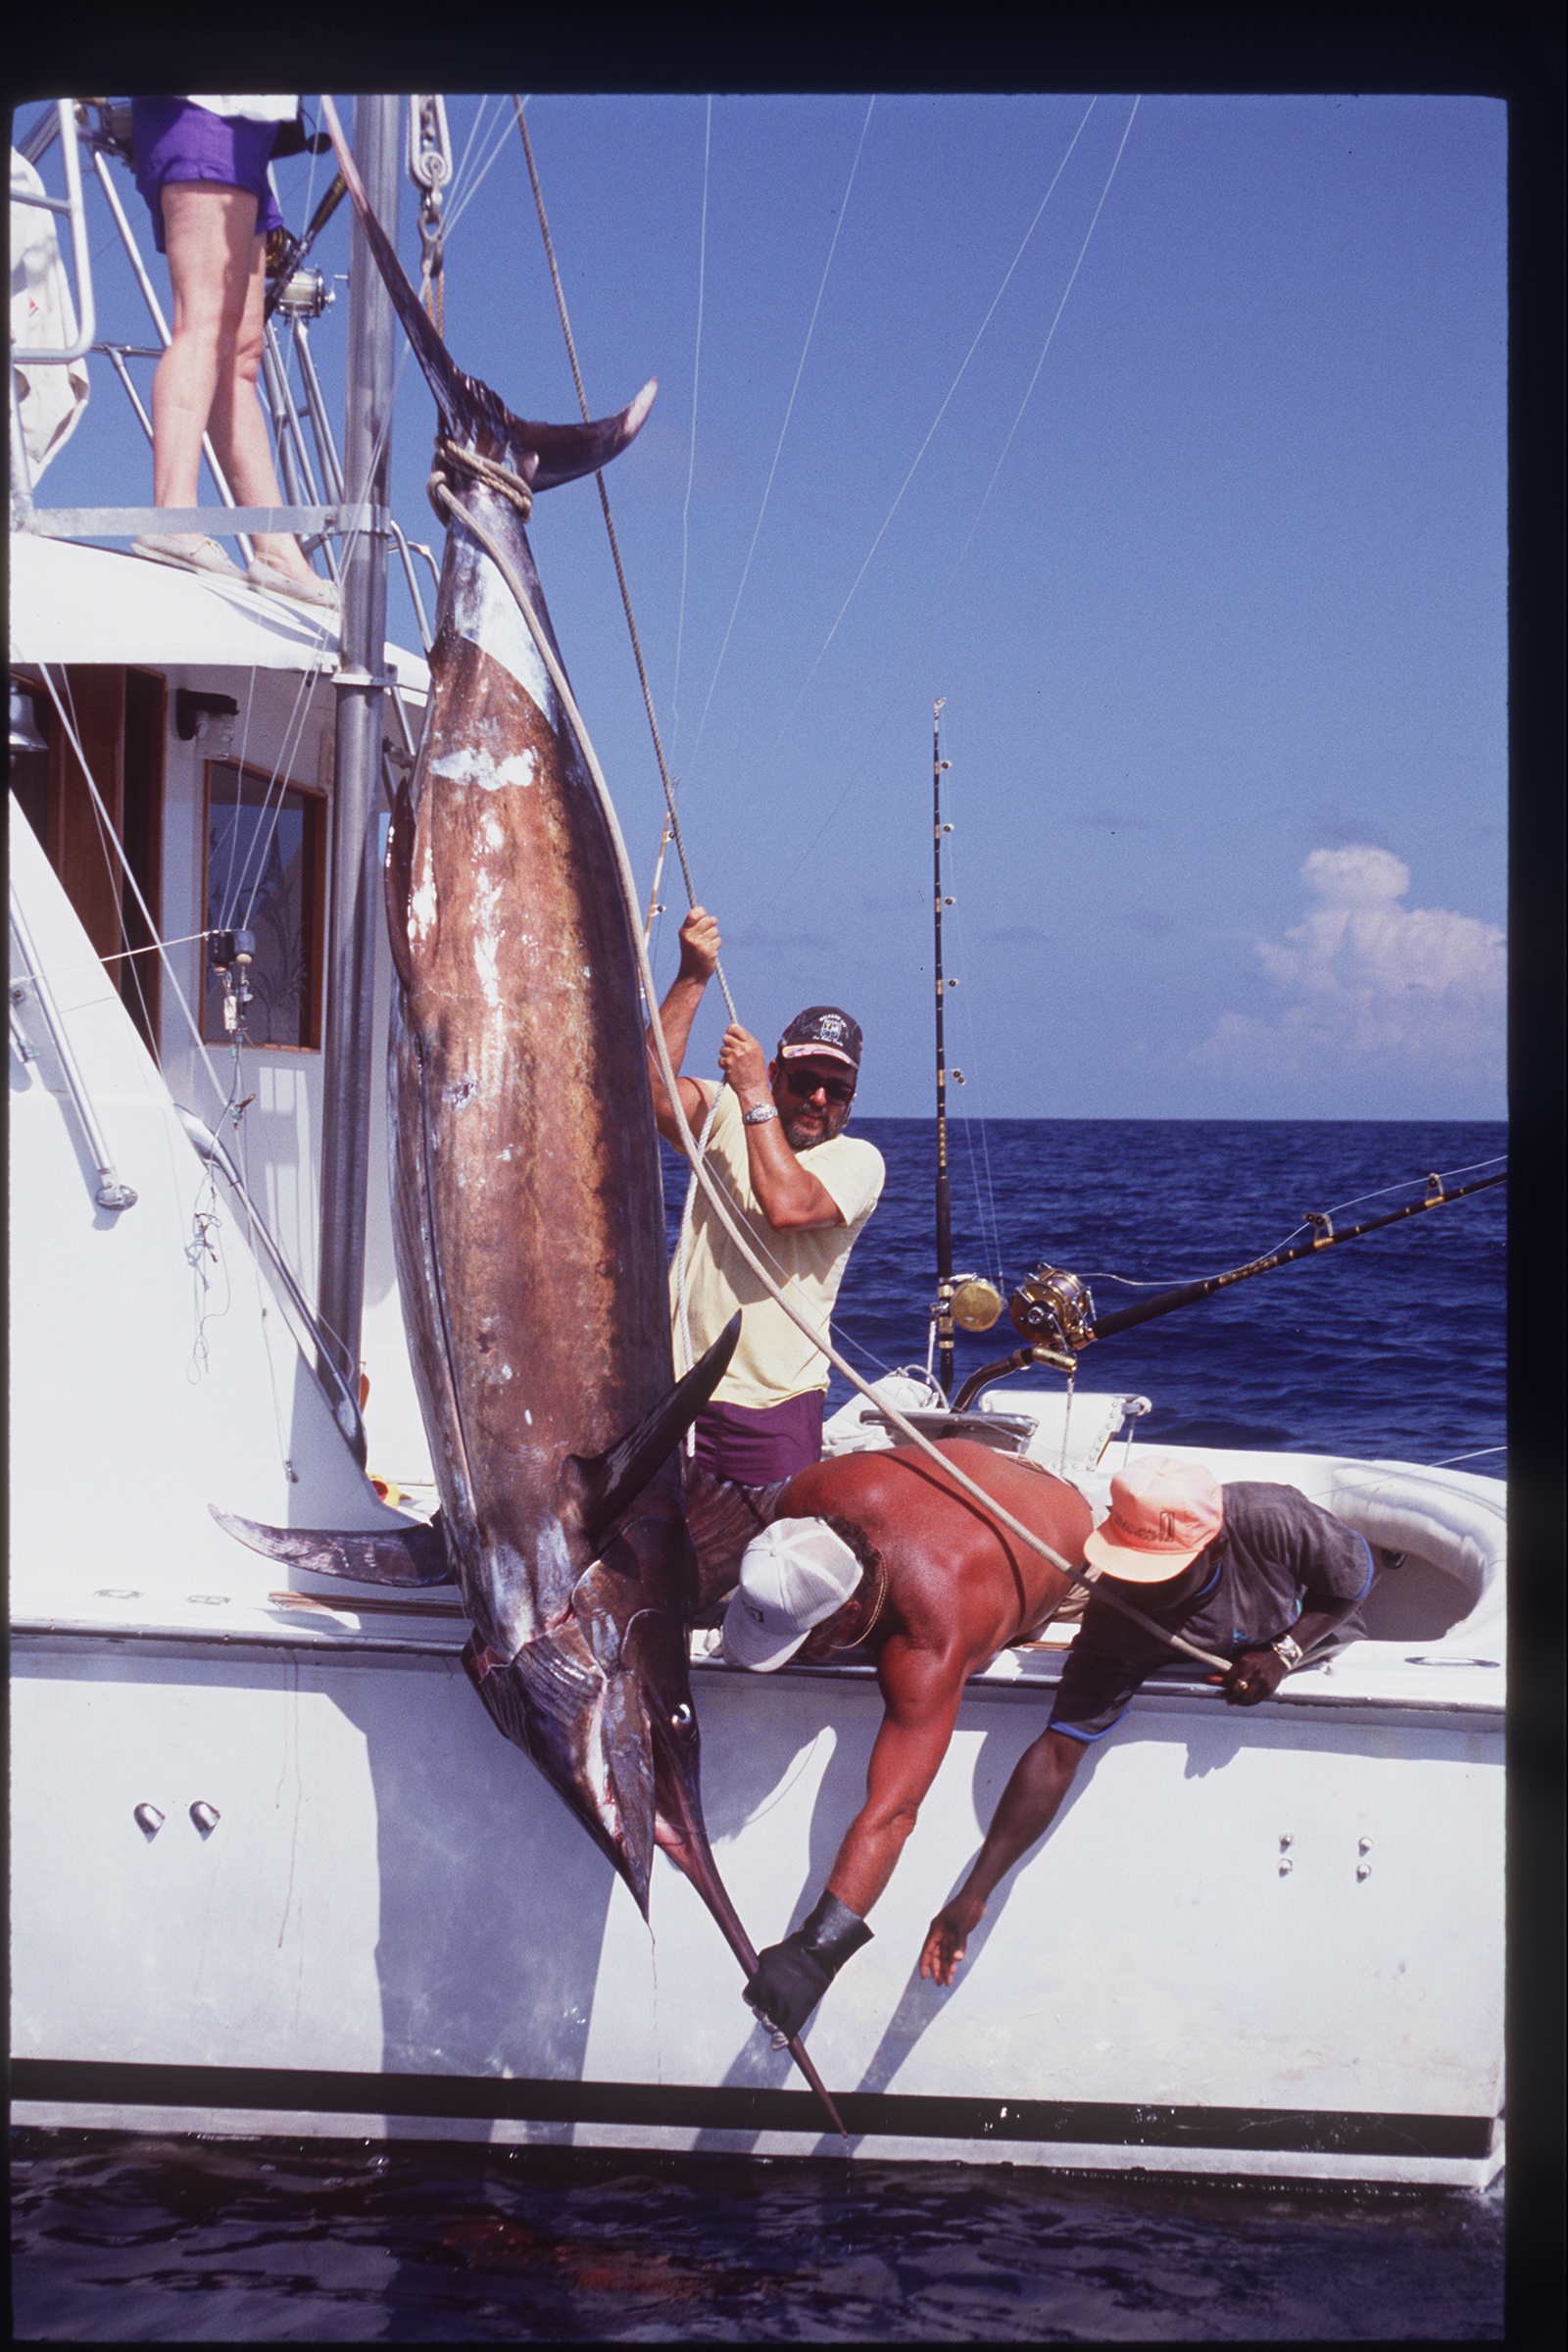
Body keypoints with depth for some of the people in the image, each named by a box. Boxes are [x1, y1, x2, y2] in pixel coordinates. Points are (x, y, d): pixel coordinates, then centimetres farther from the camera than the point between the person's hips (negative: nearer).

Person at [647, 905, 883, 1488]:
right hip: (678, 1390, 2)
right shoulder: (725, 1116, 9)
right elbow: (653, 1090, -11)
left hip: (774, 1402, -2)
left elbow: (787, 1207, -20)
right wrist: (692, 980, -17)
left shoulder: (857, 1159, 0)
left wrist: (754, 1095, -15)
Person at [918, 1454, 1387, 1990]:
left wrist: (1283, 1653, -42)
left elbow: (1352, 1584, -25)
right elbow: (1057, 1753, -43)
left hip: (1313, 1629, -2)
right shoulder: (1115, 1623, -42)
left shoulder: (1271, 1520, -47)